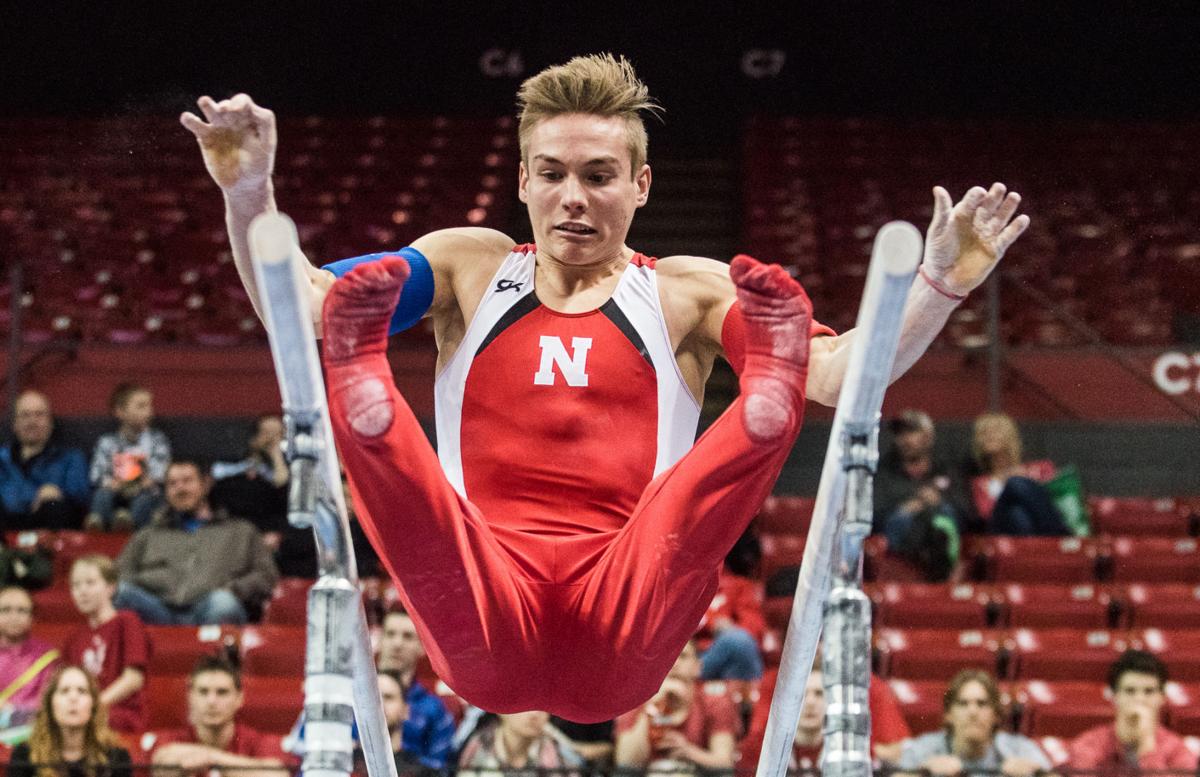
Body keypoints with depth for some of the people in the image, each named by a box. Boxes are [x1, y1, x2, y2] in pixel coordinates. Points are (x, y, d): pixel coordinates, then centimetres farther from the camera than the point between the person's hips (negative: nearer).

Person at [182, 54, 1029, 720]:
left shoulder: (688, 293, 18)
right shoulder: (469, 267, 22)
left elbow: (840, 375, 3)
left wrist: (938, 287, -13)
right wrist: (249, 196, -7)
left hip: (618, 648, 0)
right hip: (485, 632, 0)